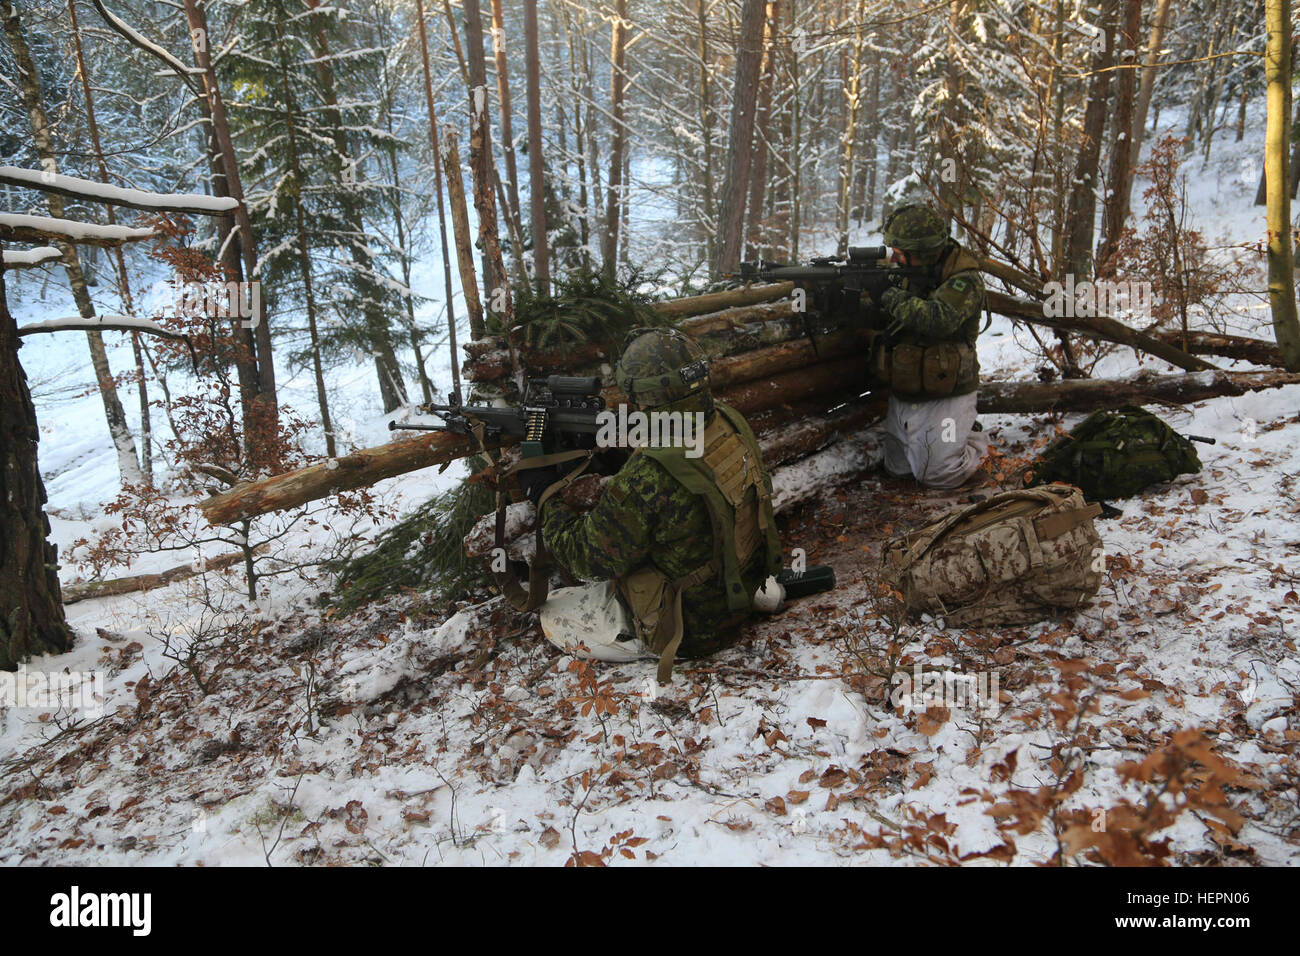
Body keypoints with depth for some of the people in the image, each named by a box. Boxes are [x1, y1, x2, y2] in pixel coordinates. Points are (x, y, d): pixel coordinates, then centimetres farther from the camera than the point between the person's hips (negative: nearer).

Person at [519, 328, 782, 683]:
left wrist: (546, 497, -6)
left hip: (690, 628, -8)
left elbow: (588, 557, -20)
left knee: (552, 614, 9)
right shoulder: (731, 425, -12)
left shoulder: (646, 479, -35)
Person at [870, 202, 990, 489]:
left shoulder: (965, 280, -17)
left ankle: (974, 440, 21)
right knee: (897, 469, 14)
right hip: (902, 396, 7)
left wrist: (895, 300, -27)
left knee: (936, 474, -6)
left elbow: (940, 319, -36)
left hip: (945, 397, -7)